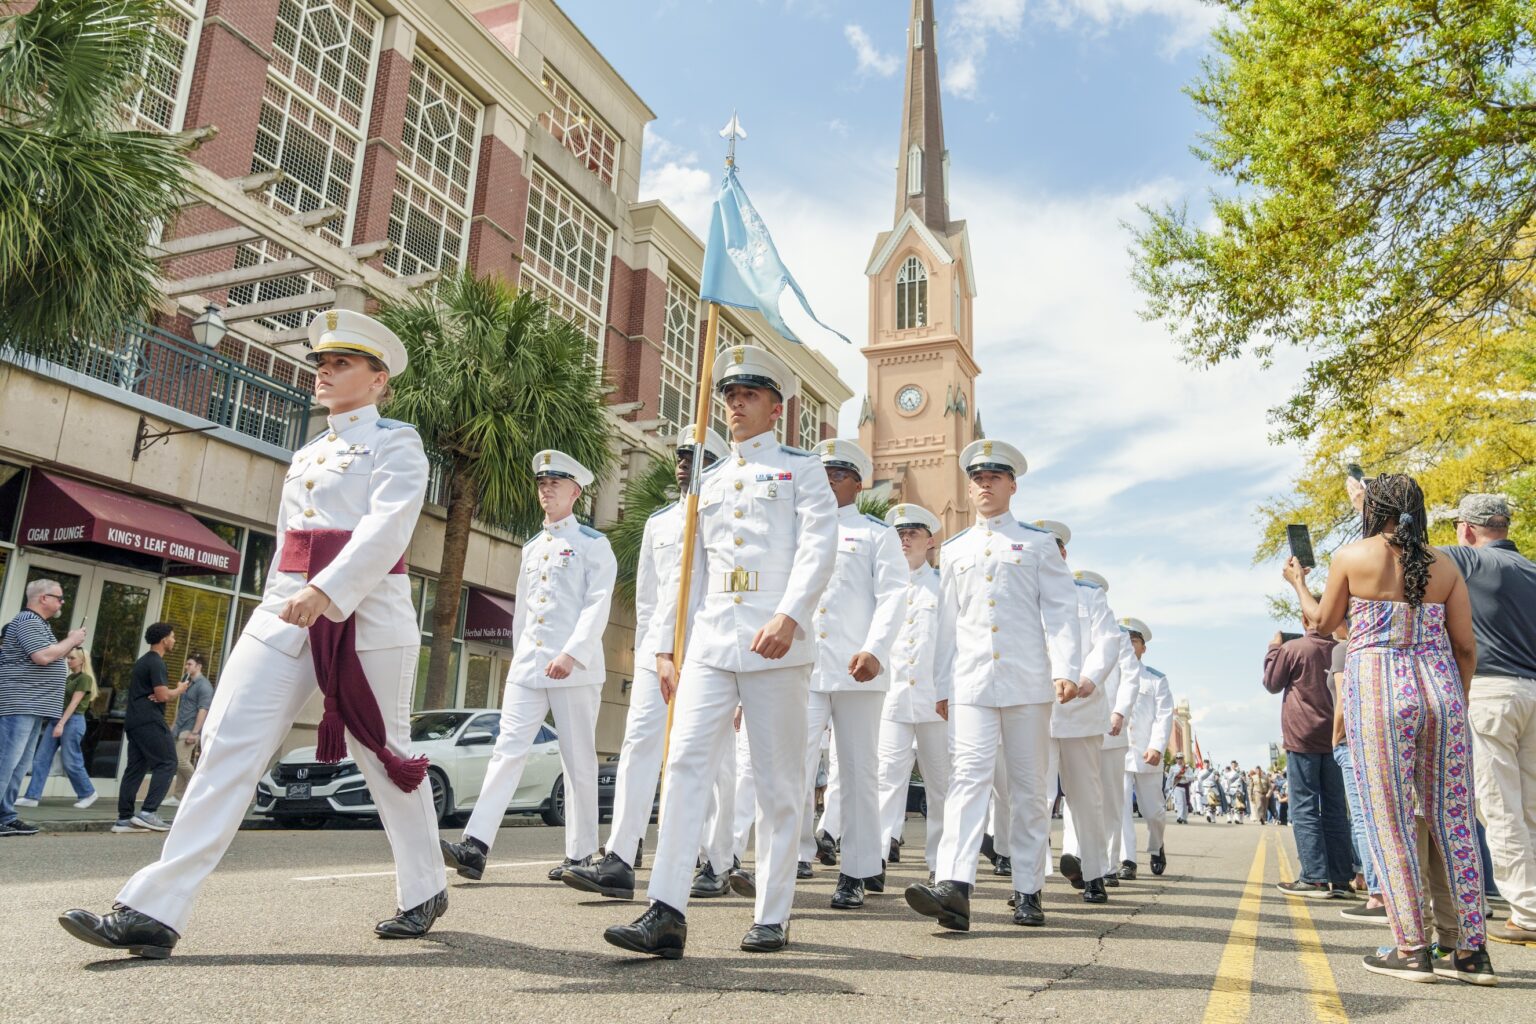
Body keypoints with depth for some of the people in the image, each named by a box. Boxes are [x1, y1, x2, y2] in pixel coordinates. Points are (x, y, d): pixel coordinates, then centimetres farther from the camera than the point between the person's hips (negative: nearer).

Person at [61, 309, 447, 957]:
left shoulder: (396, 443, 0)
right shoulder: (306, 455, 22)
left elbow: (387, 527, -17)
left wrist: (327, 591, -29)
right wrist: (288, 601, 17)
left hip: (367, 614, -6)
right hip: (286, 609, 6)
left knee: (383, 755, 3)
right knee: (228, 744, -5)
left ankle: (425, 892, 21)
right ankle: (154, 911, -5)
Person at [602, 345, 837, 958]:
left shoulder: (801, 469, 9)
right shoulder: (708, 483, 23)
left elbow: (819, 547, -6)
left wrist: (790, 615, -22)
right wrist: (665, 646, 15)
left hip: (775, 645, -4)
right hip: (709, 644, 4)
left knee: (778, 781, 2)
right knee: (686, 762, -8)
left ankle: (772, 918, 13)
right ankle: (666, 914, -7)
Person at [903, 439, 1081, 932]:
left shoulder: (1039, 542, 11)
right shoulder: (953, 550, 17)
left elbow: (1060, 609, 3)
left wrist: (1066, 669, -10)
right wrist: (941, 685, 12)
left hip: (1028, 682, -1)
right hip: (971, 683, 1)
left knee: (1030, 787, 5)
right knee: (968, 776, -12)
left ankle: (1028, 891, 13)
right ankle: (954, 884, -22)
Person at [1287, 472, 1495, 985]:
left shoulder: (1352, 556, -1)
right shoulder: (1444, 563, 8)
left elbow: (1324, 621, 11)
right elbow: (1466, 646, 7)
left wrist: (1298, 583, 28)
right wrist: (1456, 701, 19)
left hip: (1377, 690, -4)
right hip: (1441, 687, 4)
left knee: (1389, 822, 1)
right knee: (1454, 822, 8)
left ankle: (1411, 949, 2)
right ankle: (1473, 951, 13)